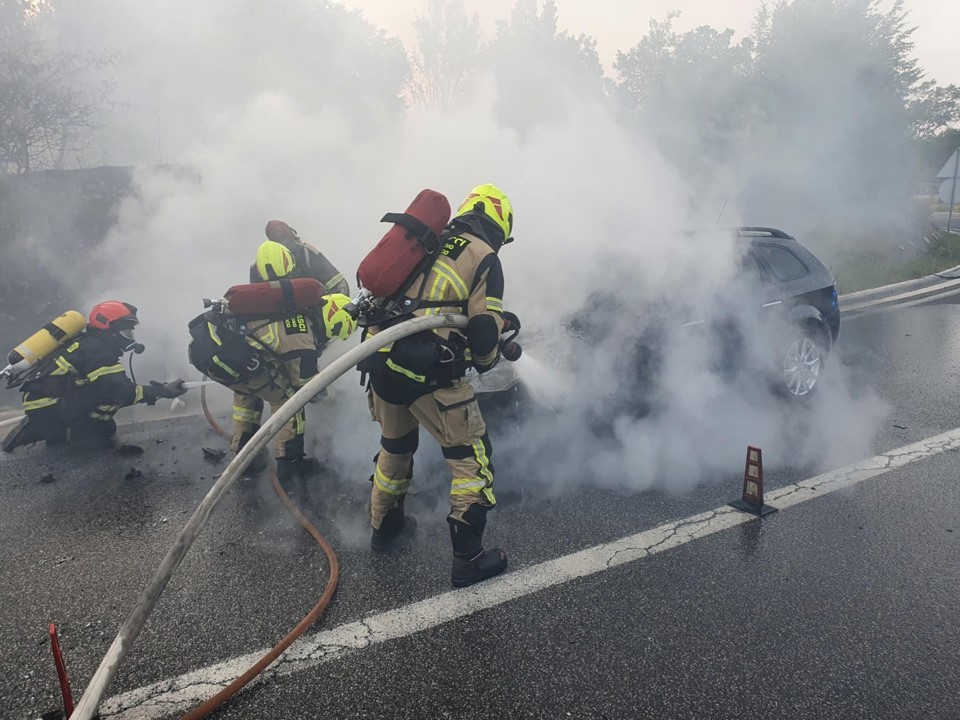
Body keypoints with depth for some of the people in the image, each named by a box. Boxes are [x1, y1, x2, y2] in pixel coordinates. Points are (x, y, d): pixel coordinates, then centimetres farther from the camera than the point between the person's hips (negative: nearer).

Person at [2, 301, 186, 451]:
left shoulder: (88, 343, 13)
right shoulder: (96, 350, -17)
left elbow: (116, 387, 10)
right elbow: (119, 391, -24)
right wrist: (162, 391, -23)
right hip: (48, 407, -10)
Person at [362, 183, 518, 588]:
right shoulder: (485, 258, 0)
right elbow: (484, 332, -8)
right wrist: (487, 359, 13)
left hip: (381, 364, 7)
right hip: (430, 376, -6)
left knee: (395, 446, 27)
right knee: (472, 459, 9)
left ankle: (384, 528, 46)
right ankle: (468, 561, 13)